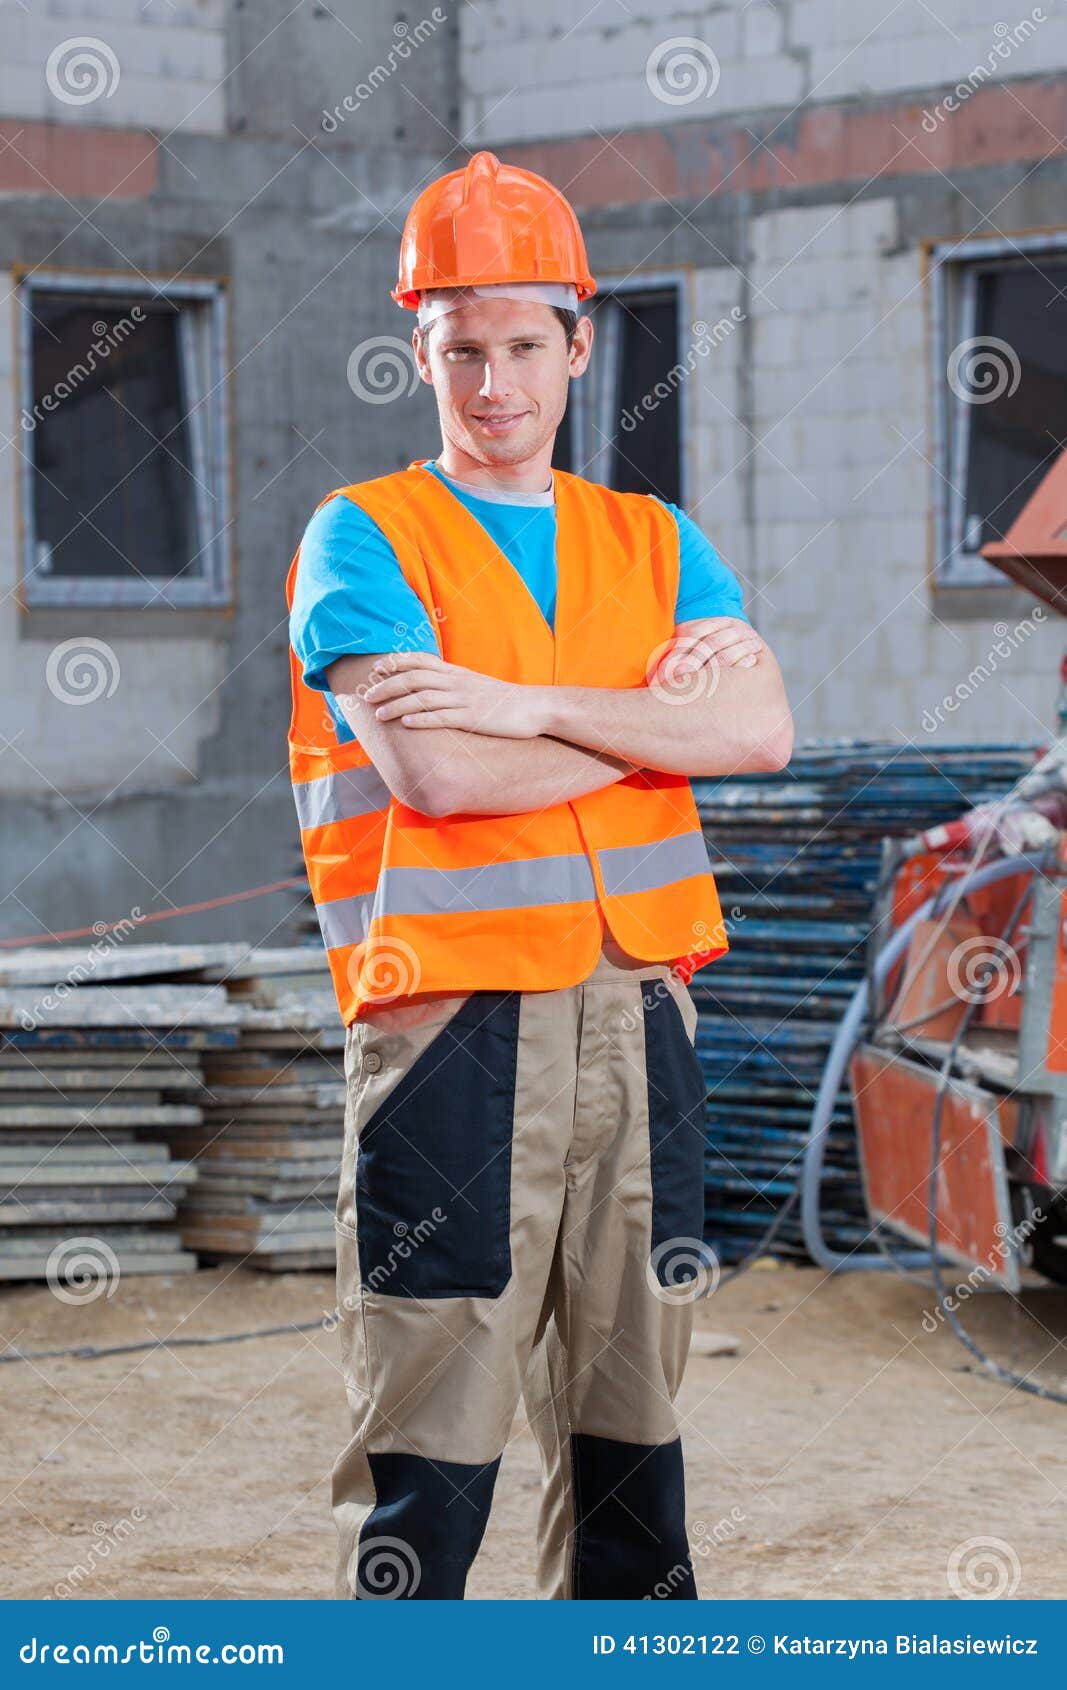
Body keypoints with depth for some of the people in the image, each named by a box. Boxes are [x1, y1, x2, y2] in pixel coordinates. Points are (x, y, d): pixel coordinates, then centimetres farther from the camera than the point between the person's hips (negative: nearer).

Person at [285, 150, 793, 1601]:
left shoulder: (653, 544, 14)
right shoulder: (363, 540, 1)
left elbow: (761, 732, -4)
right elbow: (431, 770, -15)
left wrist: (523, 703, -13)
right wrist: (659, 710, -7)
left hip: (638, 1020, 5)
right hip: (451, 1023, -5)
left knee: (631, 1419, 11)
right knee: (432, 1440, -6)